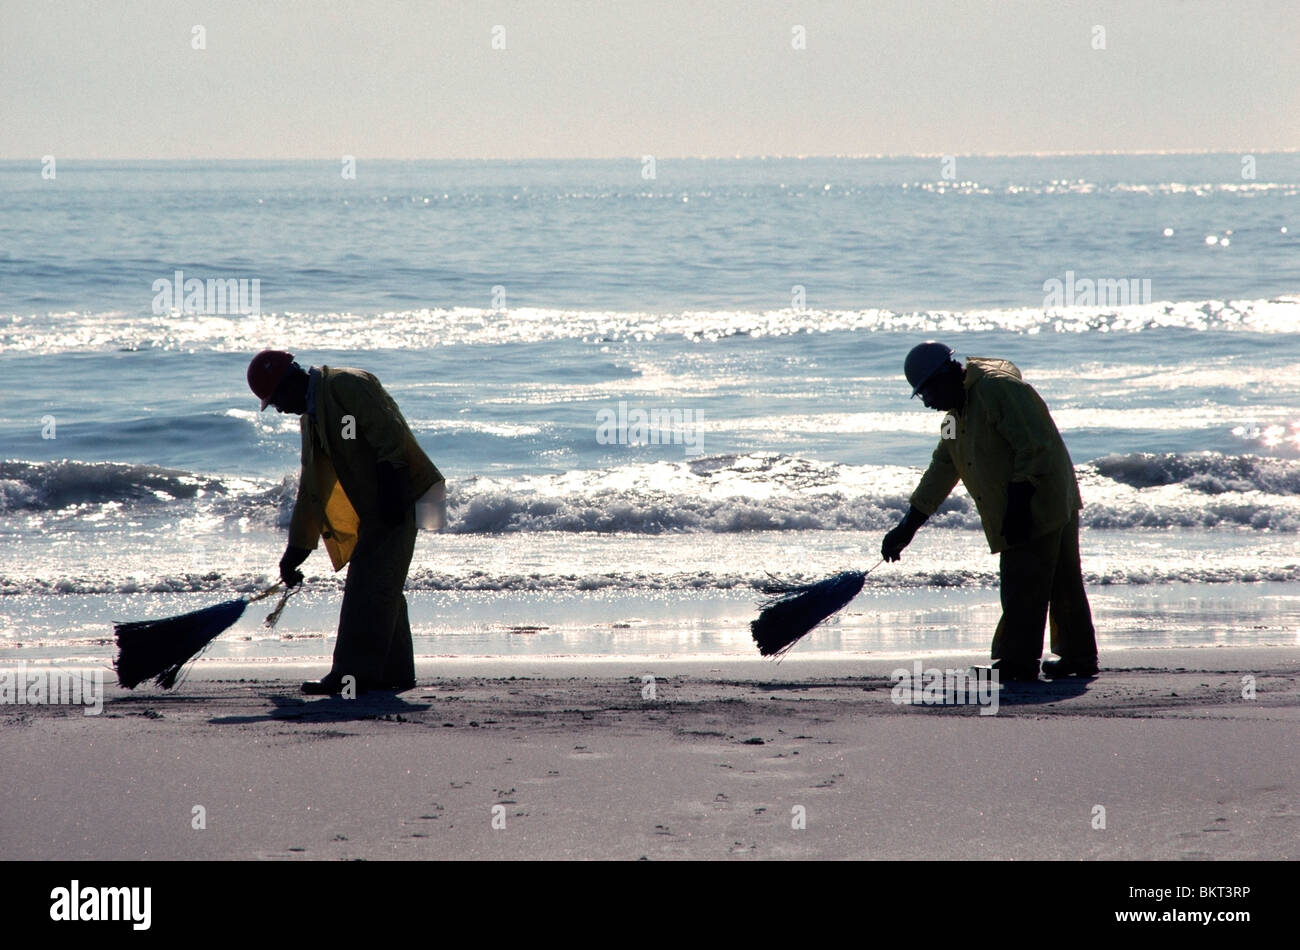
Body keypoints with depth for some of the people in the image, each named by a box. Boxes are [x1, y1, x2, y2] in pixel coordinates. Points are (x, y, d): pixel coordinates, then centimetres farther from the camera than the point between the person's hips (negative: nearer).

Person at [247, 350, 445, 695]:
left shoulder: (346, 385, -10)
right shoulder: (310, 416, 21)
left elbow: (388, 433, -20)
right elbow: (311, 489, 25)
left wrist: (391, 487, -26)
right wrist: (297, 549, 23)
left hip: (395, 501, -10)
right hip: (373, 511, 10)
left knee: (369, 588, -13)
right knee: (382, 589, 11)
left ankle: (355, 673, -17)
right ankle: (394, 671, 17)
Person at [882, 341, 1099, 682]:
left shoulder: (998, 389, -16)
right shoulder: (959, 410, 16)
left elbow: (1034, 447, -23)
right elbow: (941, 469, 19)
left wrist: (1018, 506, -24)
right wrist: (907, 527, 16)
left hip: (1040, 508, -10)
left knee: (1022, 588, -9)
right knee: (1062, 585, 14)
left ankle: (1017, 661, -6)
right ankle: (1079, 657, 19)